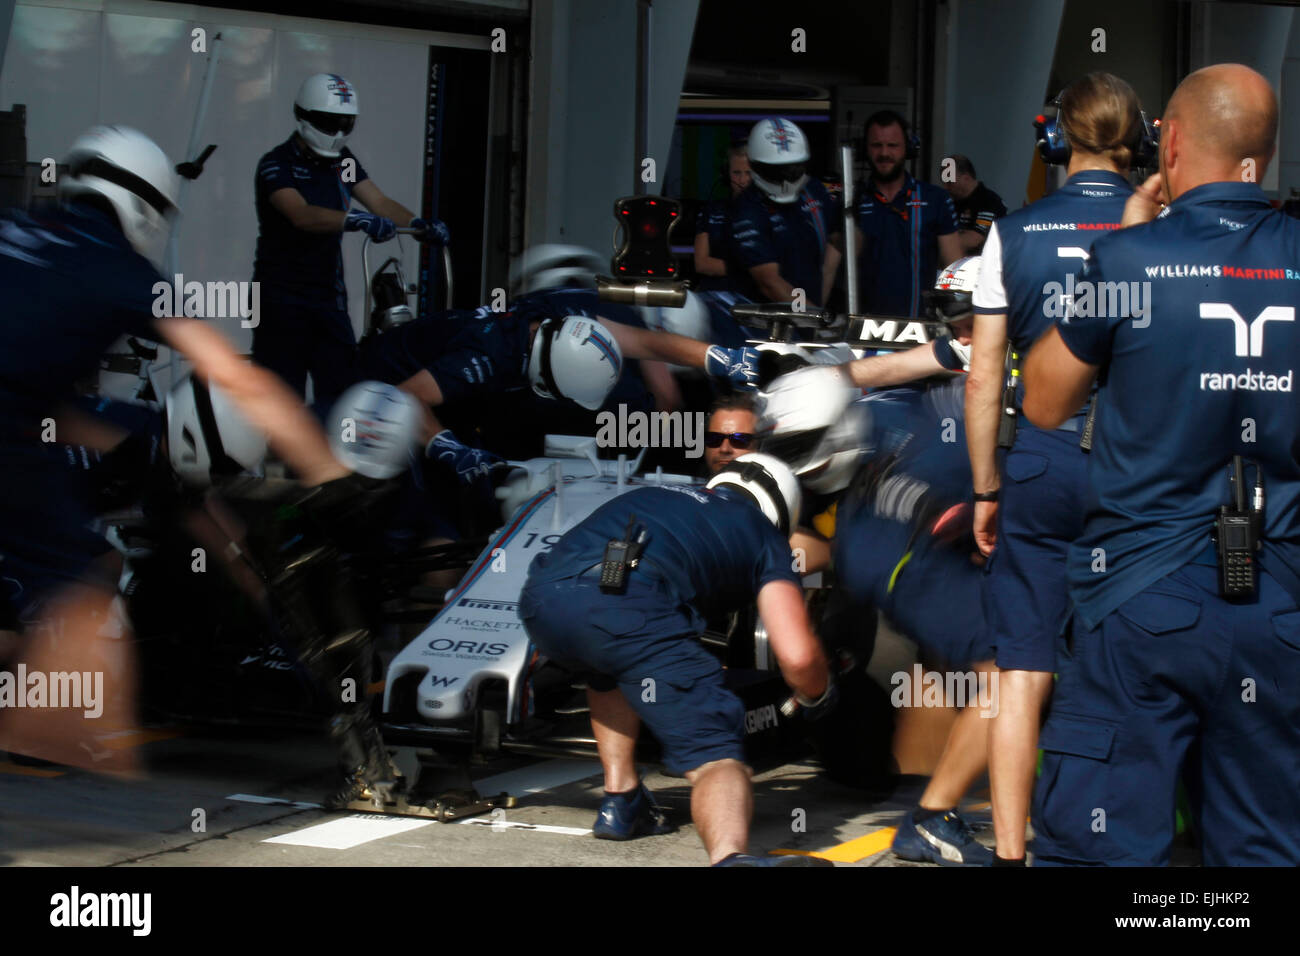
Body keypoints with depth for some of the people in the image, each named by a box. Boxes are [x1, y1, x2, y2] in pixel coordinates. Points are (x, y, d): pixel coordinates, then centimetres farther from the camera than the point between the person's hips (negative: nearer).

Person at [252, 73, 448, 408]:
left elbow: (379, 201, 1)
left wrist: (419, 225, -19)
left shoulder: (342, 161, 11)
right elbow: (301, 215, -28)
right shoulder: (276, 164, -11)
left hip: (328, 297, 6)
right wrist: (355, 220, -43)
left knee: (341, 391, -1)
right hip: (283, 300, -6)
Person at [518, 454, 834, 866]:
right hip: (628, 605, -6)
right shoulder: (763, 536, 25)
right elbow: (797, 656, 11)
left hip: (541, 597, 6)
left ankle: (620, 799, 29)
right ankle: (729, 857, -35)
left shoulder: (659, 495, 40)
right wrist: (817, 698, 34)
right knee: (714, 754, -5)